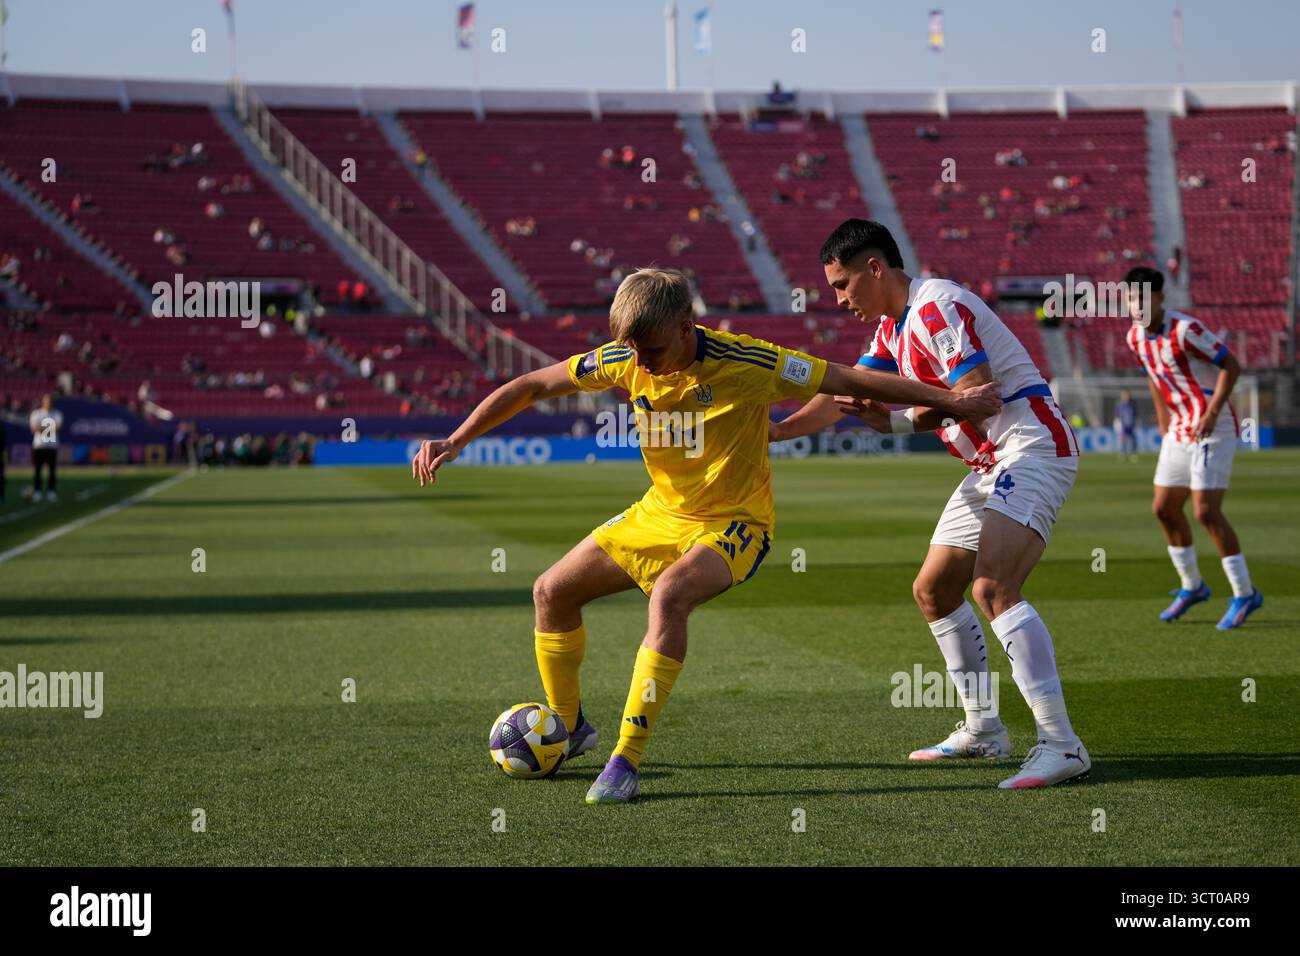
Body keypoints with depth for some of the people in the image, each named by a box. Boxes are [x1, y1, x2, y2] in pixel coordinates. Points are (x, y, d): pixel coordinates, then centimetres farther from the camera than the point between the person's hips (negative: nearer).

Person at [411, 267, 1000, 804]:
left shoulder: (747, 364, -25)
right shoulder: (625, 360, -12)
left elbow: (854, 382, -17)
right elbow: (530, 387, -1)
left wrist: (951, 401, -13)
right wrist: (455, 442, -6)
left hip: (735, 521, -6)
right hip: (659, 513, 6)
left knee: (668, 596, -35)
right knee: (552, 592, 5)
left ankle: (626, 764, -32)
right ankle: (568, 729, 28)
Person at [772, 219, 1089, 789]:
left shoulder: (936, 308, -16)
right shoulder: (892, 327, 15)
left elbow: (980, 398, -24)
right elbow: (846, 396, 22)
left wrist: (896, 419, -23)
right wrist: (769, 432, 16)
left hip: (1032, 450, -11)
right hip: (991, 465, 11)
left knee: (992, 588, -25)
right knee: (933, 591, 13)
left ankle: (1060, 743, -28)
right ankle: (983, 731, 21)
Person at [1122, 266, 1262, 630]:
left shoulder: (1185, 330, -19)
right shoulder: (1135, 337, 5)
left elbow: (1231, 365, -17)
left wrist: (1211, 414, -24)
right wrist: (1164, 427, 17)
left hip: (1214, 428, -8)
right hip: (1179, 430, 8)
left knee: (1206, 510, -14)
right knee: (1164, 508, 9)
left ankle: (1244, 594, -3)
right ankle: (1192, 586, 27)